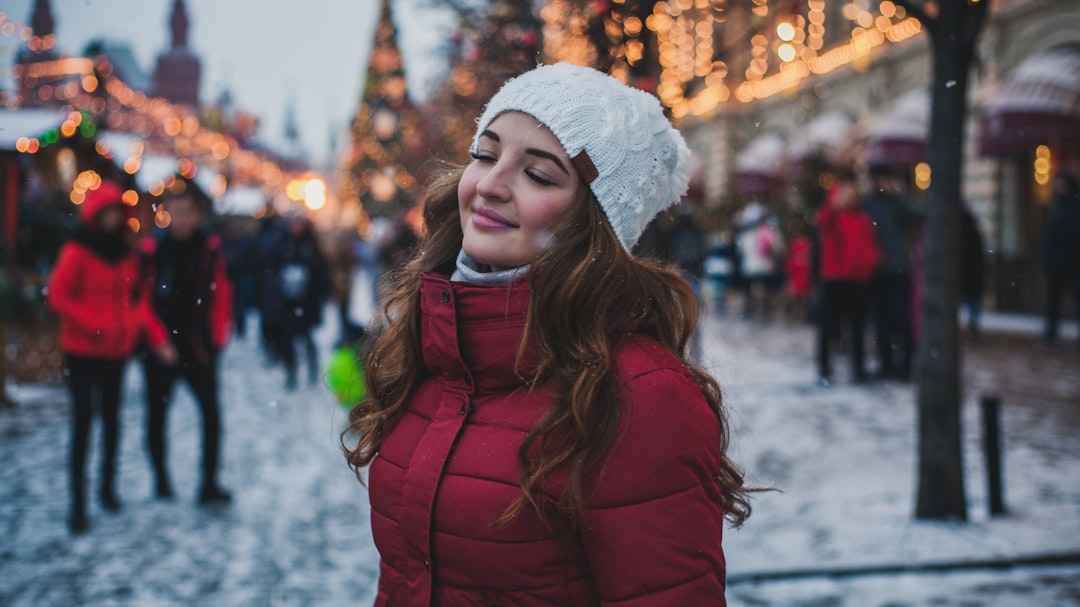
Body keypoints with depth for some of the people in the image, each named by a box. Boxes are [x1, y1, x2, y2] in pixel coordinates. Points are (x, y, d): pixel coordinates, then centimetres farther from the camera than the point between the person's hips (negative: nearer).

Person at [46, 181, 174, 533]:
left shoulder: (125, 250, 6)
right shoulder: (77, 251, -10)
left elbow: (135, 299, 9)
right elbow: (58, 297, -11)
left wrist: (156, 337, 0)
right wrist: (94, 325, -19)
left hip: (117, 350, 5)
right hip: (83, 350, -5)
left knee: (111, 418, 14)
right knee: (82, 424, -7)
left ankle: (108, 488, 29)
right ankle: (78, 505, -3)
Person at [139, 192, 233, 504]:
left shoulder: (211, 250, -2)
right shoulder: (152, 250, -3)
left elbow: (221, 296, -1)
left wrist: (217, 338, -8)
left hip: (197, 347, -1)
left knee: (211, 412, -6)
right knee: (157, 414, 11)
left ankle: (209, 483, -1)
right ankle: (160, 478, 27)